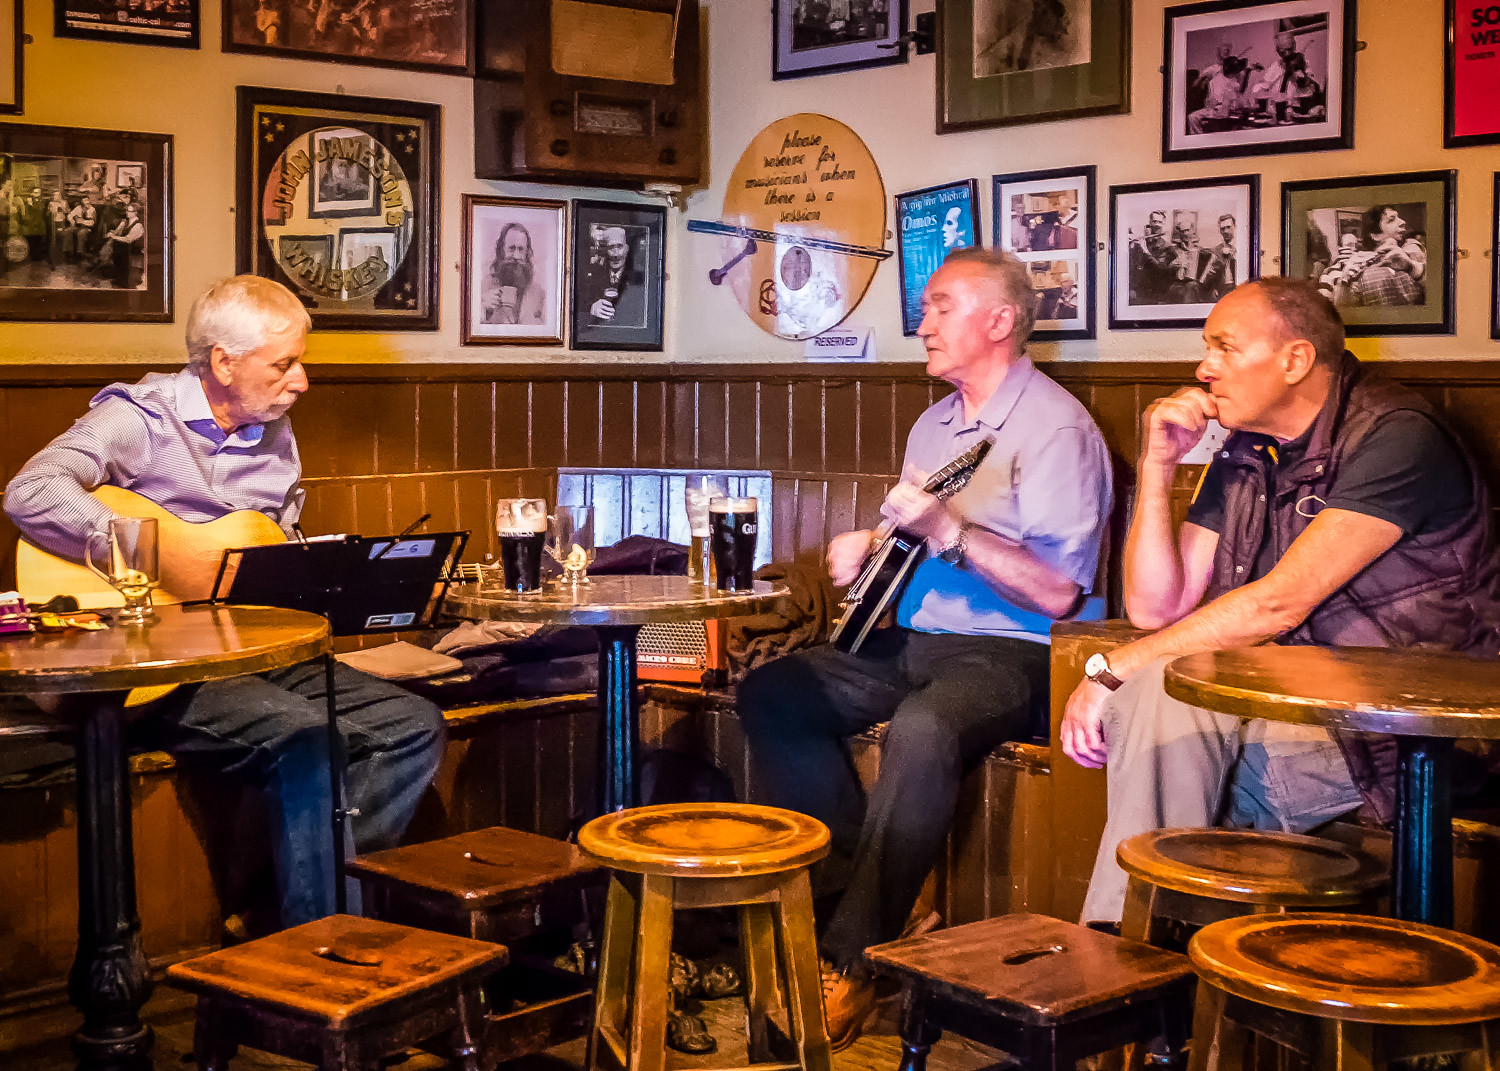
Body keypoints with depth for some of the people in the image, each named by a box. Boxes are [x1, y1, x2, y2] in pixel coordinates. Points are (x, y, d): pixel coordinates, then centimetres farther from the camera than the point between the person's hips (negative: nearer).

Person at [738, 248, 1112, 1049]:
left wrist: (949, 530, -26)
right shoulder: (934, 425, 17)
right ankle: (869, 894, -6)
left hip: (1011, 655, -9)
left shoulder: (1055, 427, -11)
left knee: (922, 730, -37)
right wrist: (871, 547, 5)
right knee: (769, 692, -8)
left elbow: (1058, 593, -20)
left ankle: (849, 958, -24)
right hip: (915, 640, 9)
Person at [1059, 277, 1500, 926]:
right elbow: (1156, 608, 8)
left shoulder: (1396, 436, -13)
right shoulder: (1241, 454, 11)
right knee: (1154, 693, -20)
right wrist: (1157, 466, -2)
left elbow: (1280, 603, -21)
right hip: (1306, 707, 7)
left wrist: (1111, 670, -16)